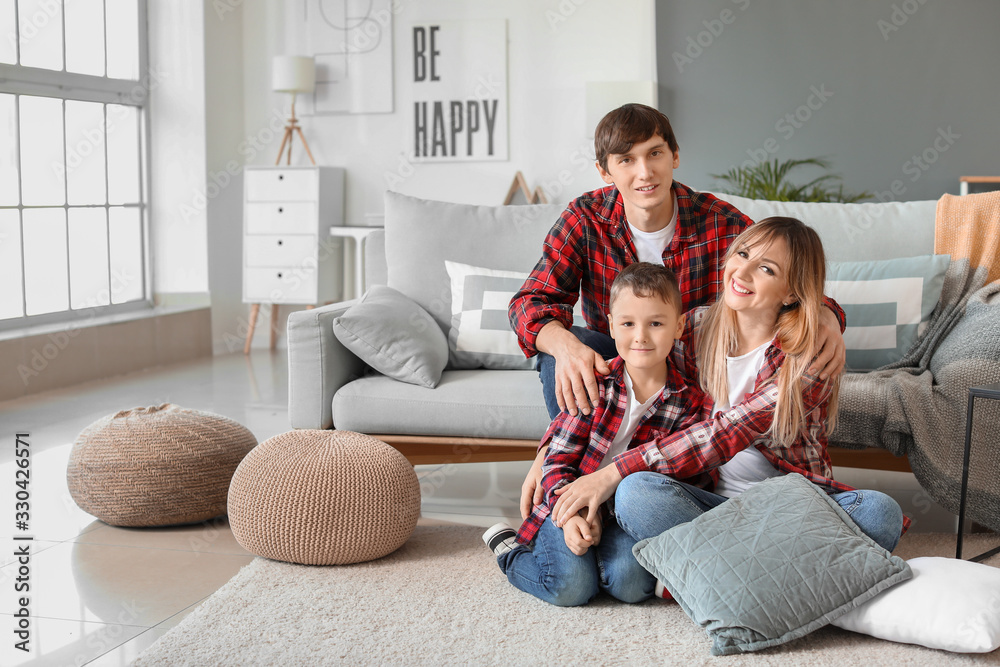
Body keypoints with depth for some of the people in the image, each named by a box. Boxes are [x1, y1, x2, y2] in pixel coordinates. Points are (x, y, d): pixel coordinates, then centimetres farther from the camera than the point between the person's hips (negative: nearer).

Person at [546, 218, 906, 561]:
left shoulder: (810, 362, -12)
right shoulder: (699, 325, 2)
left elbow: (724, 435, -21)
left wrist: (613, 473, -26)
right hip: (713, 502, 2)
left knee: (880, 512, -32)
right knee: (636, 492, -29)